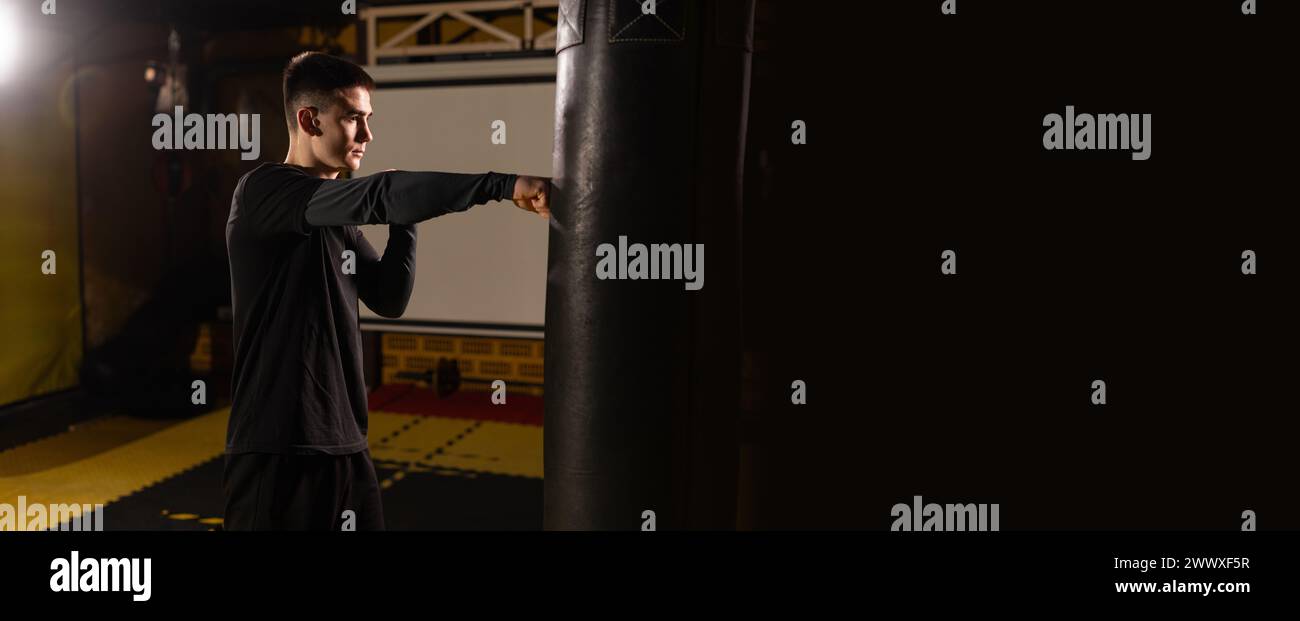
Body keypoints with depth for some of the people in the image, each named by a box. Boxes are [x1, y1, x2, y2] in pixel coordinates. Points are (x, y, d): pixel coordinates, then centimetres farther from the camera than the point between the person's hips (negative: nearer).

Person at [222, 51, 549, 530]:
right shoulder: (262, 191, -11)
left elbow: (389, 299, 12)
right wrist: (504, 184, -33)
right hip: (277, 450, -7)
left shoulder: (337, 218, 14)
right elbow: (375, 197, -27)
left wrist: (405, 213, 0)